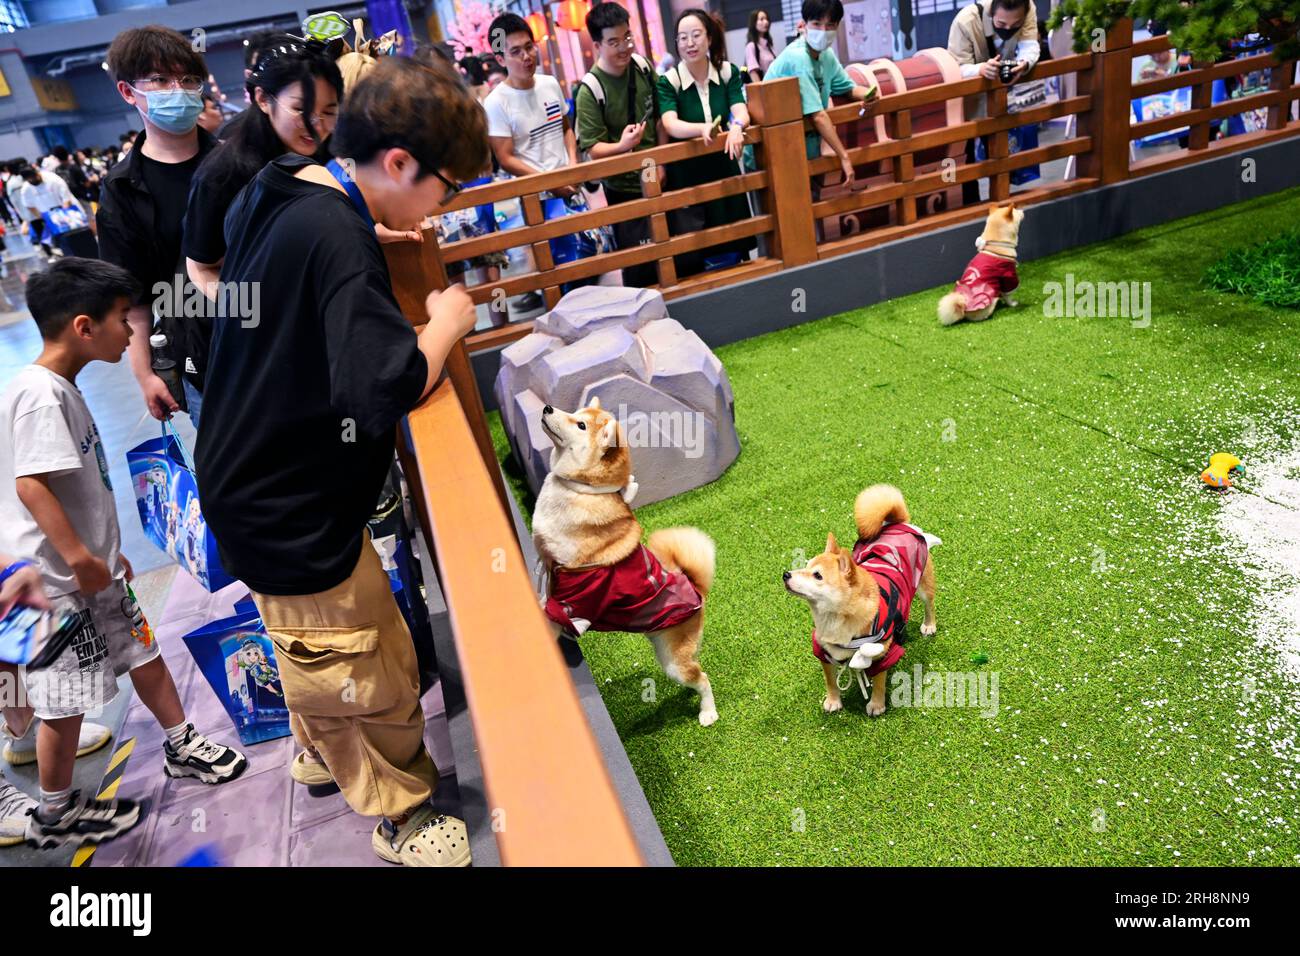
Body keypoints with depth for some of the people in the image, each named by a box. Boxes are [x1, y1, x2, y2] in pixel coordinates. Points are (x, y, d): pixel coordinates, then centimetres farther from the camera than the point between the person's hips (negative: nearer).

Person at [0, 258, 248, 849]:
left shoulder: (63, 389, 11)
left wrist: (108, 552, 22)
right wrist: (79, 558, -26)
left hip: (92, 569, 10)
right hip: (60, 580, -10)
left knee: (144, 655, 20)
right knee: (66, 699, 4)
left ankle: (183, 748, 37)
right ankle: (55, 813, 22)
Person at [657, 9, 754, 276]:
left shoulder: (728, 72, -1)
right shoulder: (668, 81, -11)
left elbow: (741, 112, -14)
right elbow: (670, 125, -26)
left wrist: (736, 127, -38)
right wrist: (702, 128, -46)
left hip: (724, 167, 3)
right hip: (686, 173, -3)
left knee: (735, 239, 11)